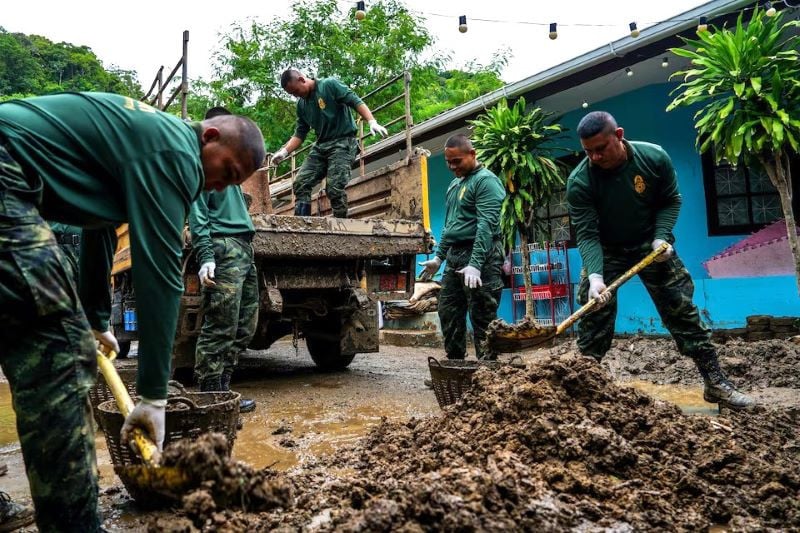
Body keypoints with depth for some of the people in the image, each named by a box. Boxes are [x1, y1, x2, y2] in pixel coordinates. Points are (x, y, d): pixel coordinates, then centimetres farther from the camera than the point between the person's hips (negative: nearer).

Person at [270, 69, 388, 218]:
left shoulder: (329, 85, -4)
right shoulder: (301, 104, 14)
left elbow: (356, 102, -10)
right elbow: (299, 133, 16)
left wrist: (372, 122, -25)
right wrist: (284, 151, 0)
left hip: (343, 142, -7)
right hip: (320, 145, 7)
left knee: (334, 187, -18)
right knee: (301, 183, -5)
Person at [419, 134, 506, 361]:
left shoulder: (486, 180, -9)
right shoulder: (454, 184, 19)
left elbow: (486, 224, -19)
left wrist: (475, 264, -27)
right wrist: (439, 256, 20)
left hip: (480, 257, -9)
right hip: (454, 256, 9)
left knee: (482, 318, -4)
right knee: (448, 313, 11)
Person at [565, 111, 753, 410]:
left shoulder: (655, 157, -17)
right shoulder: (579, 181, -24)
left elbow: (670, 201, -3)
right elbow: (587, 234, -25)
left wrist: (661, 236, -19)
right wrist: (594, 275, -39)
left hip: (651, 244, 1)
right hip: (605, 250, -1)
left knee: (682, 309, -1)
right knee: (593, 316, -6)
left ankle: (716, 383, 8)